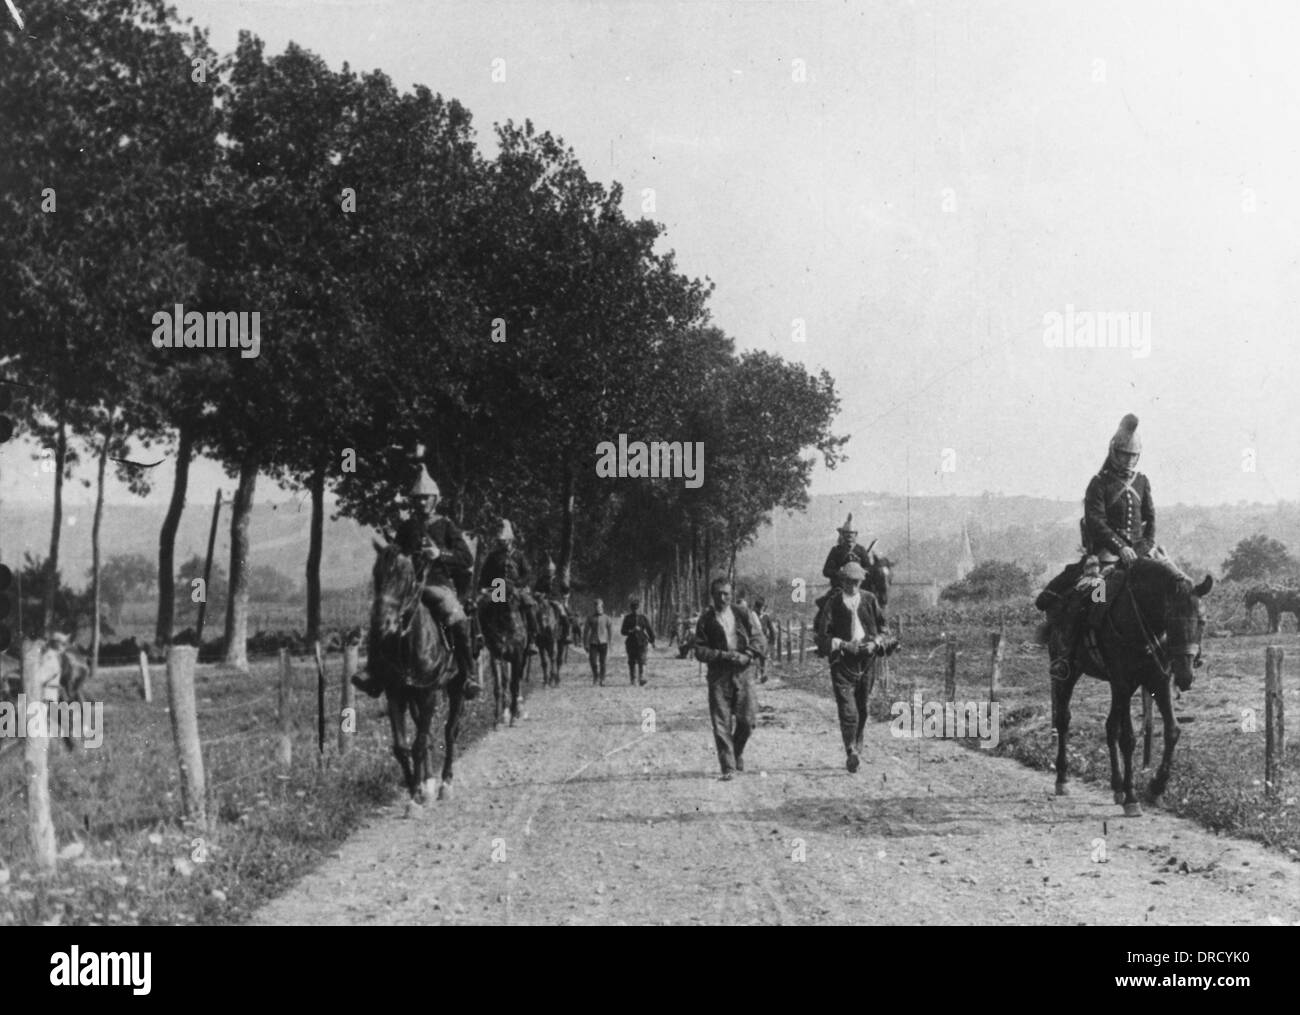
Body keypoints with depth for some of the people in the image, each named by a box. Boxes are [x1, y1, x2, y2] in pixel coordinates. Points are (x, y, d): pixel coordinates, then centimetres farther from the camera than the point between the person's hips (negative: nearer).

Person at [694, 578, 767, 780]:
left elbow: (758, 640, 7)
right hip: (718, 675, -1)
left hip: (741, 672, 1)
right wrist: (724, 655, -13)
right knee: (721, 723, -6)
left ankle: (737, 752, 25)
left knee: (748, 720, -3)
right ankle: (728, 767, -2)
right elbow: (700, 651, 0)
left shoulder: (743, 616, 8)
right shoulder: (706, 620, 4)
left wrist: (746, 656, -12)